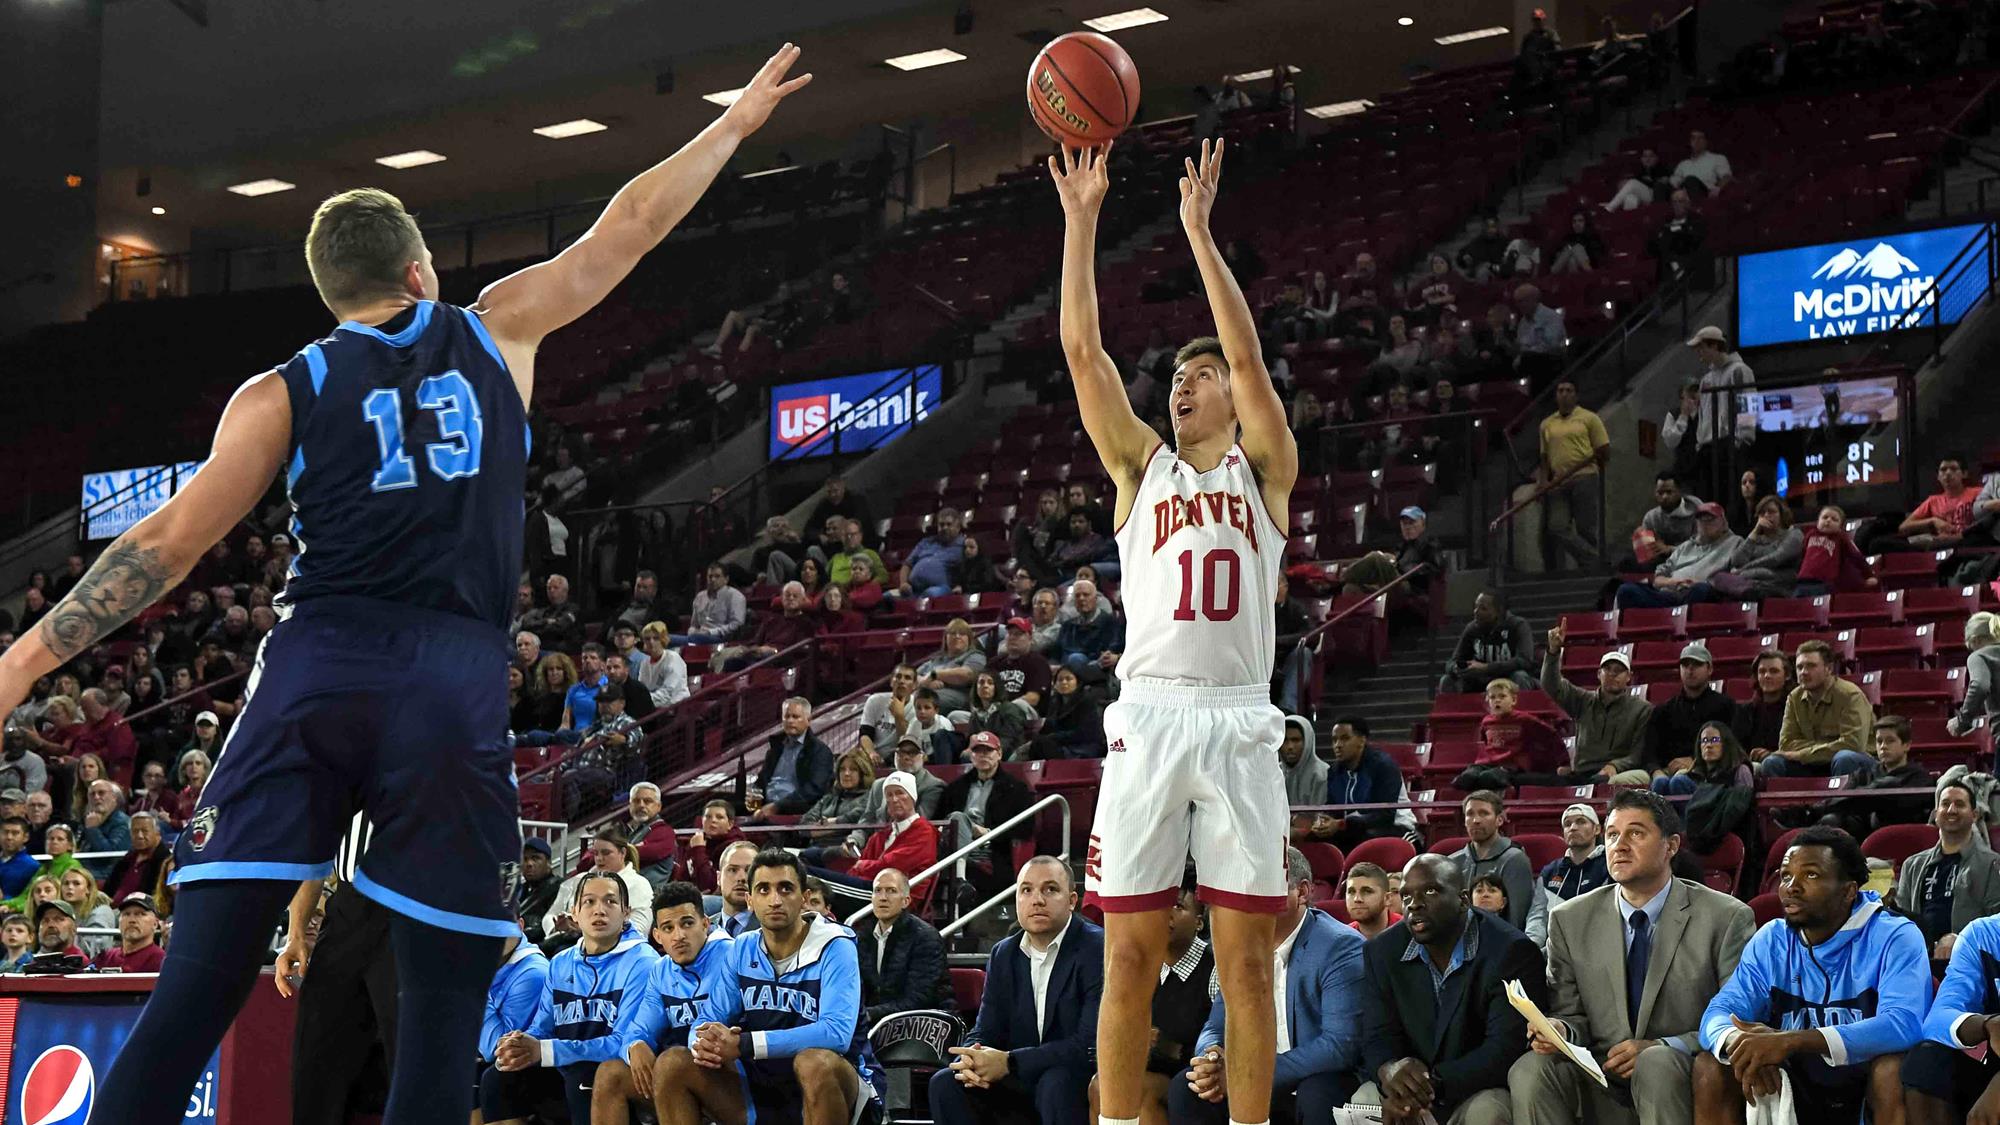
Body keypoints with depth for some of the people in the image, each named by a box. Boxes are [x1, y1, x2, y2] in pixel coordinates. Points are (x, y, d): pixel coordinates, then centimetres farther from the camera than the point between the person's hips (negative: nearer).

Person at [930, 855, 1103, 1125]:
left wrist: (1008, 1063, -24)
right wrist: (972, 1060, -19)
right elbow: (983, 1034, 8)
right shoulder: (1003, 955, 8)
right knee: (946, 1084, -13)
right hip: (1023, 1084, 6)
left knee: (1057, 1084, -36)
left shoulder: (1099, 950, -13)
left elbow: (1091, 1044, -22)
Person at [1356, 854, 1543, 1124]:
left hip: (1481, 1093, -3)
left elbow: (1507, 1048, -22)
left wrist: (1434, 1084, -34)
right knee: (1363, 1102, -25)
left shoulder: (1511, 952, -15)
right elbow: (1377, 1039, -2)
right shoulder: (1381, 952, 1)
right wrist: (1390, 1071, -29)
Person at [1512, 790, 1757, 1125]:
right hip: (1601, 1091, 2)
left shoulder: (1726, 918, -1)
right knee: (1530, 1069, -26)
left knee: (1657, 1062, -36)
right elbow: (1571, 1014, 12)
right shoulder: (1569, 920, 8)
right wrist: (1560, 1031, -13)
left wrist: (1663, 1047, -16)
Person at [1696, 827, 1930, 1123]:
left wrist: (1792, 1041, -38)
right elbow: (1720, 1013, -5)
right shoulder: (1771, 940, 2)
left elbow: (1903, 1025, -29)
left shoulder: (1895, 938, -13)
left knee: (1894, 1066, -36)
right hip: (1798, 1086, 4)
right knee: (1710, 1065, -18)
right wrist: (1741, 1044, -33)